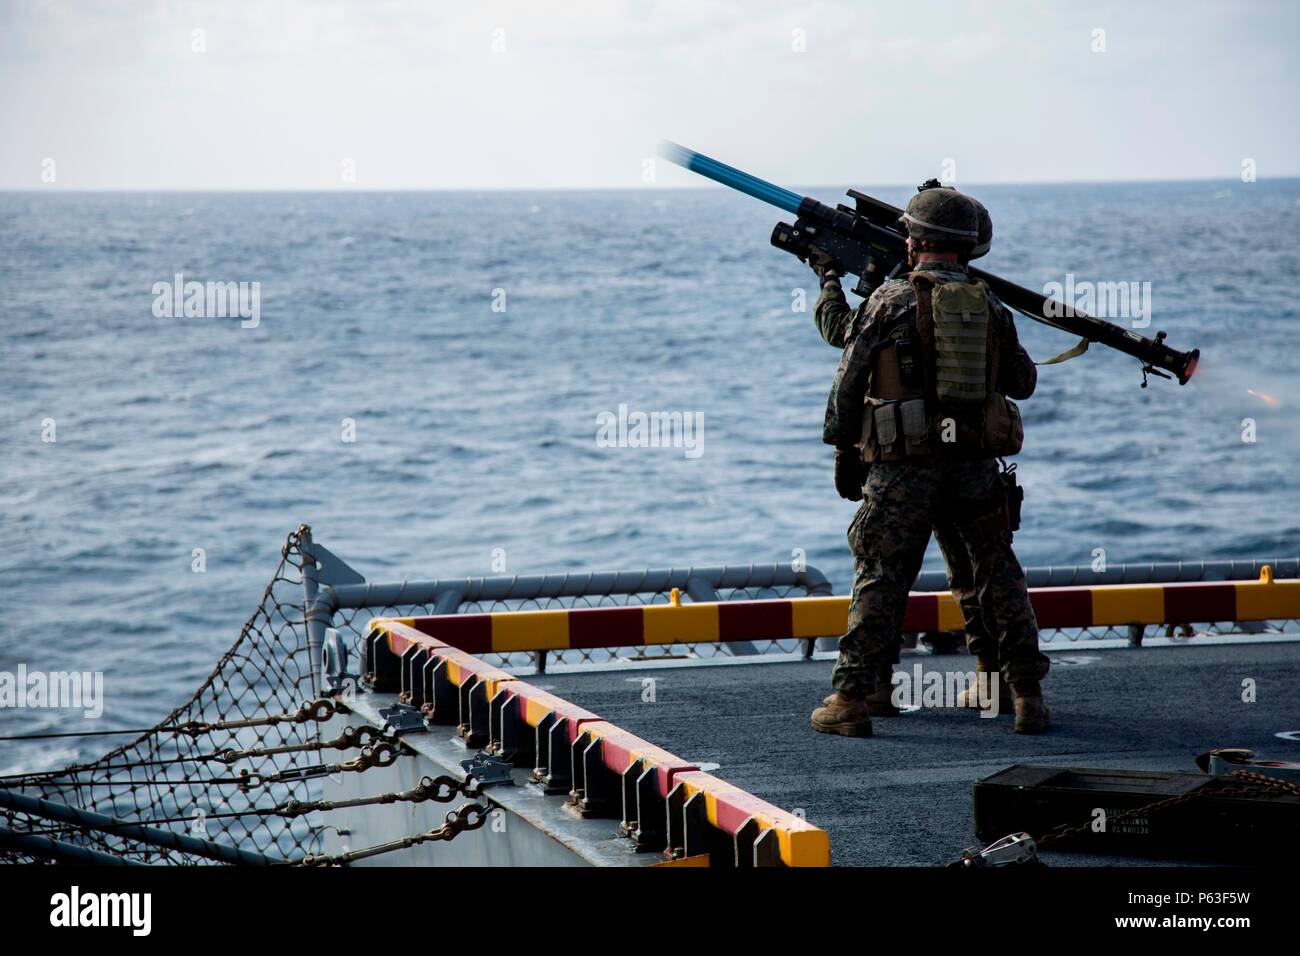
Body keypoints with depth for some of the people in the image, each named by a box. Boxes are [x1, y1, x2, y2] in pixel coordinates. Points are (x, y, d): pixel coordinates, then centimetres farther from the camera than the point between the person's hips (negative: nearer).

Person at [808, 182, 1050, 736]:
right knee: (995, 578, 12)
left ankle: (852, 700, -1)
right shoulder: (990, 306, 6)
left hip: (902, 467, -3)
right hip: (976, 464, 3)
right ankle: (1027, 696, 11)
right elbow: (1023, 382, 18)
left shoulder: (889, 301, -4)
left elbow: (849, 379, 3)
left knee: (878, 580, 2)